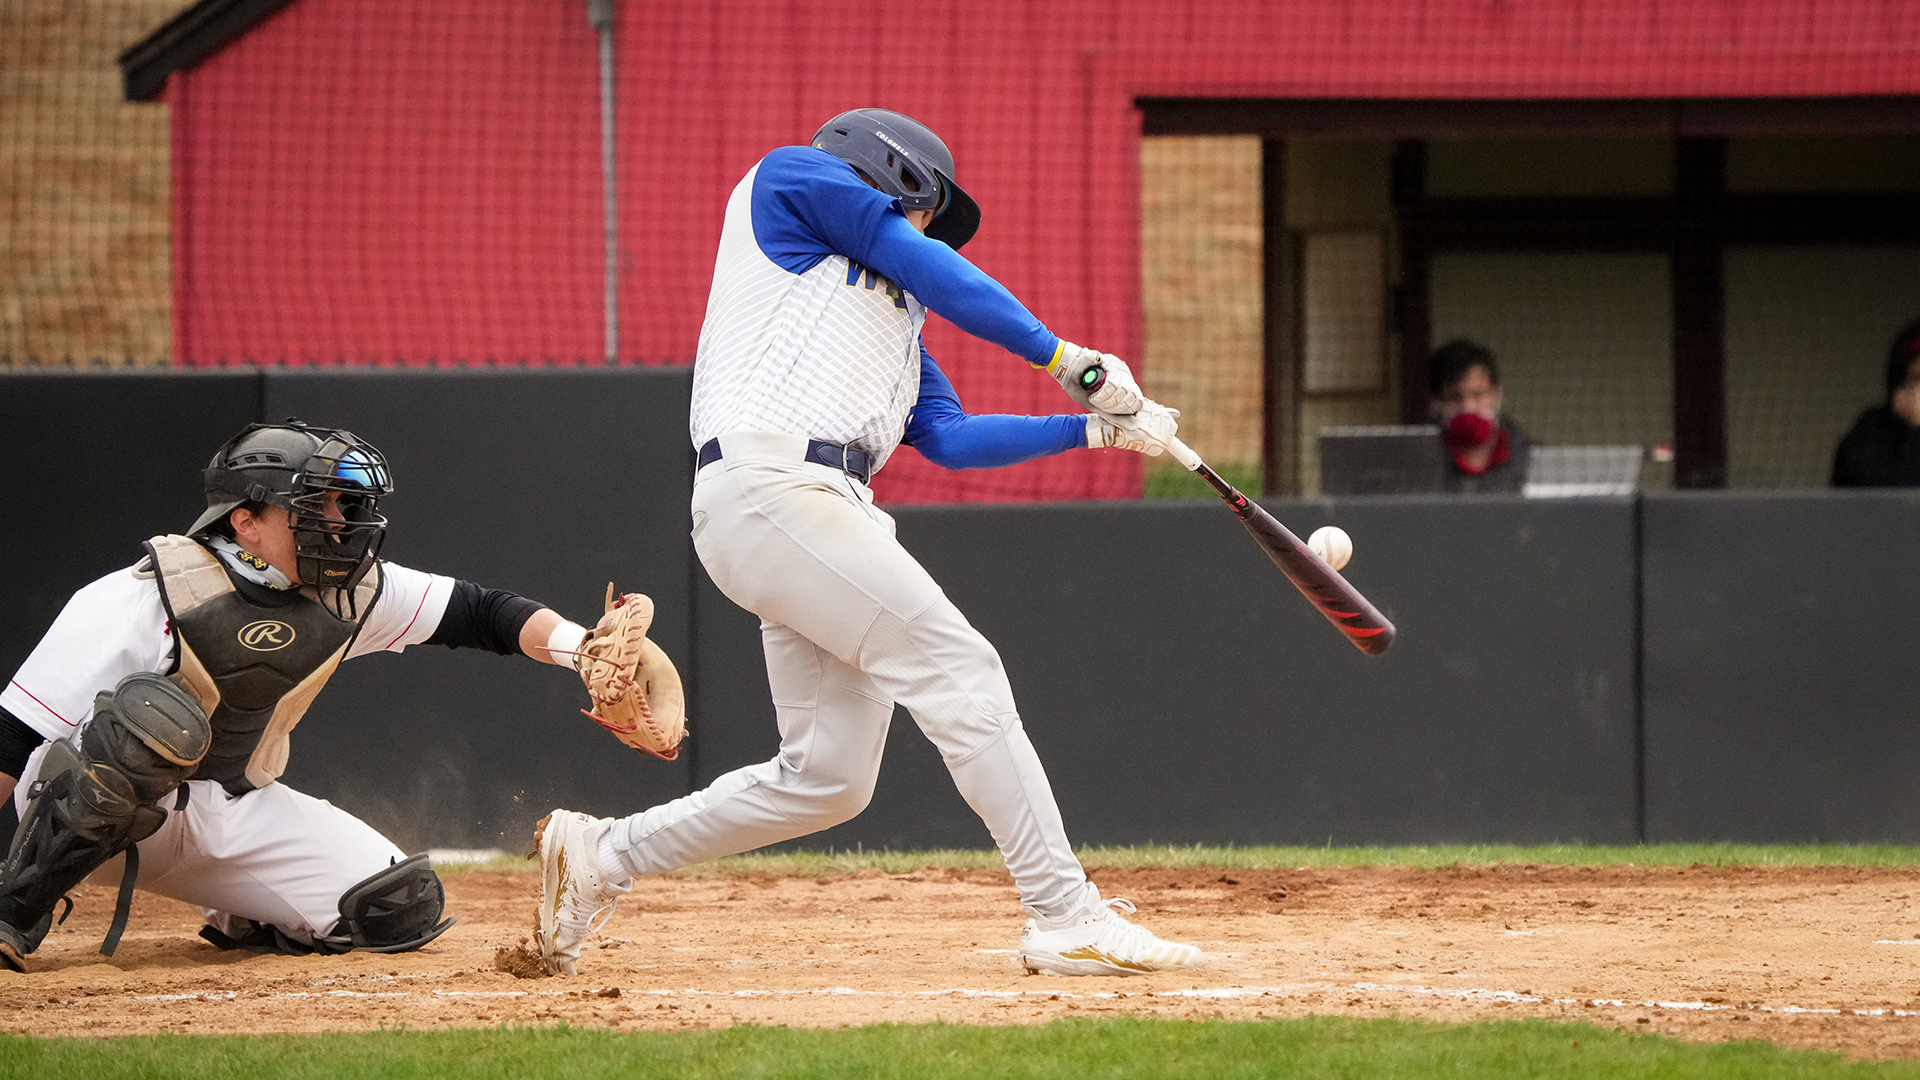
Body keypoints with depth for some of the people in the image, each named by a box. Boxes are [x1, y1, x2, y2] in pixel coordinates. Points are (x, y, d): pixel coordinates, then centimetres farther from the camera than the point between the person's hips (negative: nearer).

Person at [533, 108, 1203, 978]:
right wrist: (1063, 357, 4)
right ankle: (1065, 919, -19)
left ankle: (603, 856, 18)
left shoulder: (894, 313, 32)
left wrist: (1094, 428, 19)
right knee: (959, 670, -16)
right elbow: (936, 274, 1)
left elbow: (949, 439, 24)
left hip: (833, 512, 10)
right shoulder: (791, 178, 11)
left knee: (829, 775, 5)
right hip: (768, 487, -10)